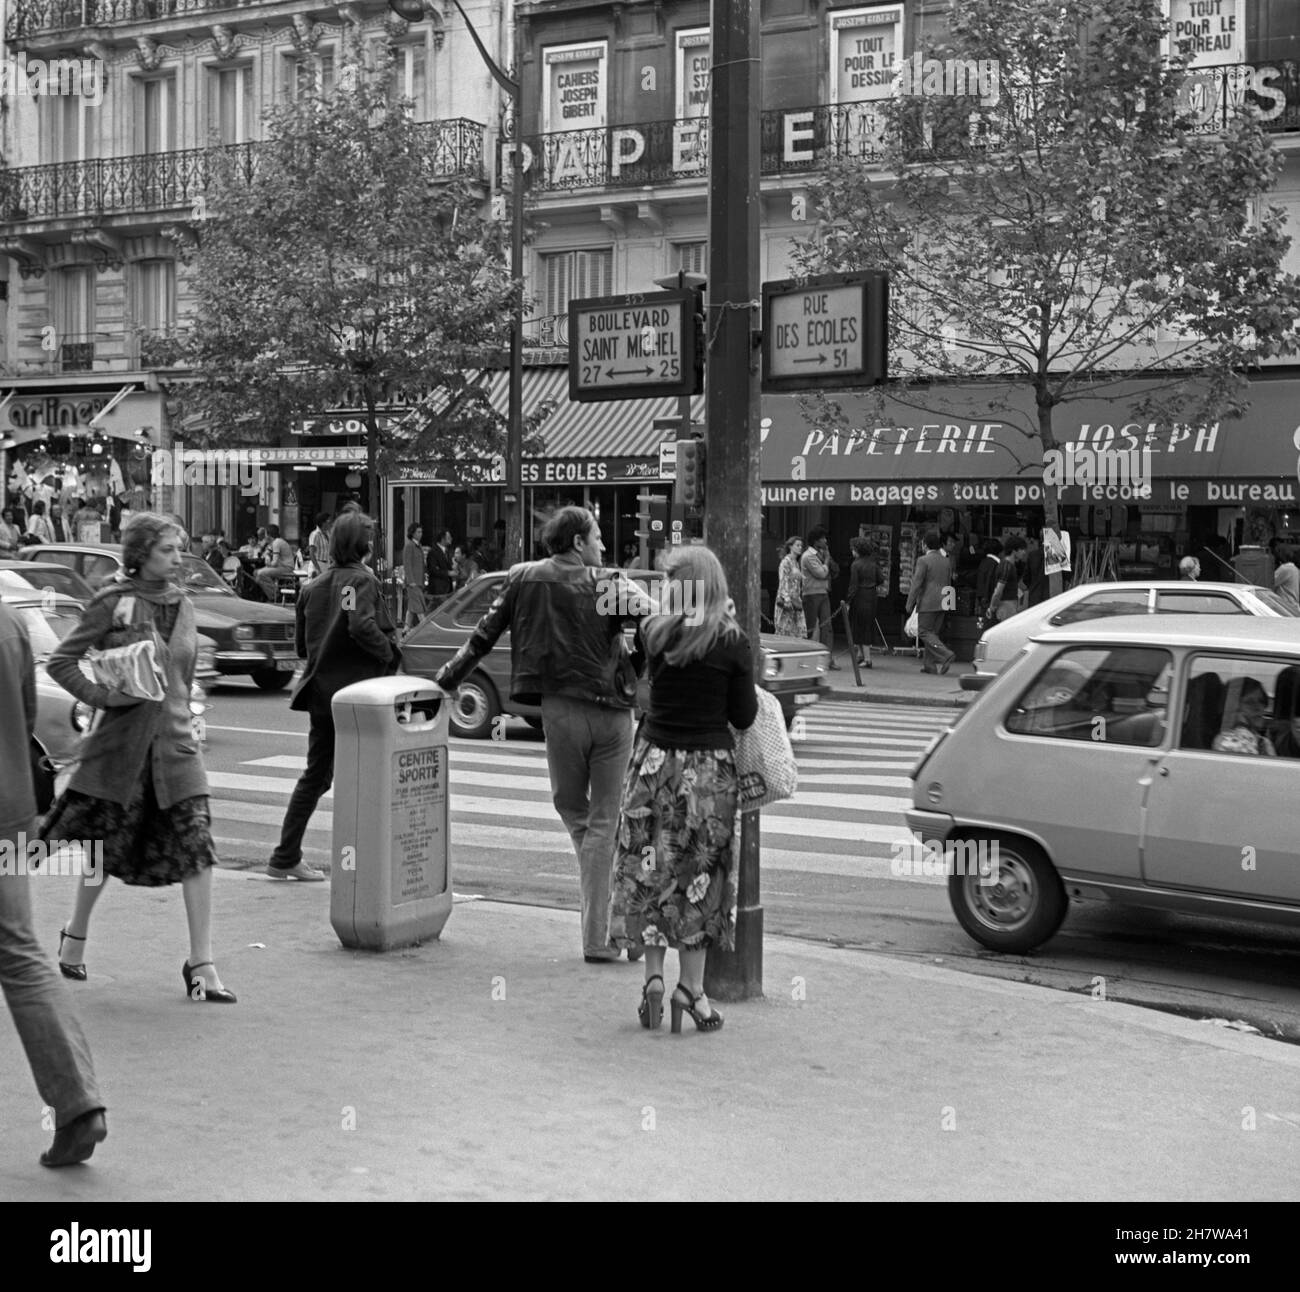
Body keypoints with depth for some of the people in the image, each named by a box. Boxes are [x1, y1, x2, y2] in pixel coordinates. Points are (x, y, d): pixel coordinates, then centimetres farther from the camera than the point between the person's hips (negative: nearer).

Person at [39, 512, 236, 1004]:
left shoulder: (182, 605, 9)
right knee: (104, 849, 10)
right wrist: (102, 695, -13)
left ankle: (201, 966, -3)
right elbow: (60, 662, -4)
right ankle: (75, 935, 35)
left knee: (198, 850, -7)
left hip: (175, 744, 4)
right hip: (122, 744, -4)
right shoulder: (113, 603, -6)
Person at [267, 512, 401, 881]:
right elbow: (361, 626, -27)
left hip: (320, 692, 7)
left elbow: (301, 645, 14)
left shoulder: (313, 586, 11)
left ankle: (286, 857, 13)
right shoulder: (362, 580, -10)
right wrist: (390, 653, -13)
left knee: (316, 774, 14)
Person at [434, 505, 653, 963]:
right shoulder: (609, 585, -1)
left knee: (571, 808, 23)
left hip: (561, 710, 1)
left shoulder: (523, 578, 5)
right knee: (603, 821, 4)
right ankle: (597, 935, 6)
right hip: (612, 711, -1)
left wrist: (446, 679, 18)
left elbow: (483, 636, 9)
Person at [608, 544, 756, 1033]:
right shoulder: (733, 644, -8)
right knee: (700, 874, 8)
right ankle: (691, 987, 9)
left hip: (654, 761, 1)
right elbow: (744, 717, -4)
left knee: (649, 869, 11)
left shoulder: (653, 632, -4)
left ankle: (653, 975, 7)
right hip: (708, 767, -1)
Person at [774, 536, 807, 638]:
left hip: (796, 602, 8)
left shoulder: (797, 563, 20)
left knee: (800, 631, -1)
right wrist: (787, 600, -21)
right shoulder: (786, 561, -5)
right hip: (787, 600, -8)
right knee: (785, 630, -8)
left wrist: (801, 599, 18)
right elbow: (783, 581, -13)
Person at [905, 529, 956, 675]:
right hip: (942, 603, 7)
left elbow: (916, 584, -13)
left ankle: (945, 655, -21)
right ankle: (931, 665, 10)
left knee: (925, 633, -4)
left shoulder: (923, 561, -11)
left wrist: (910, 605, -8)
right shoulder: (946, 561, 12)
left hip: (927, 603, -7)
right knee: (933, 633, 12)